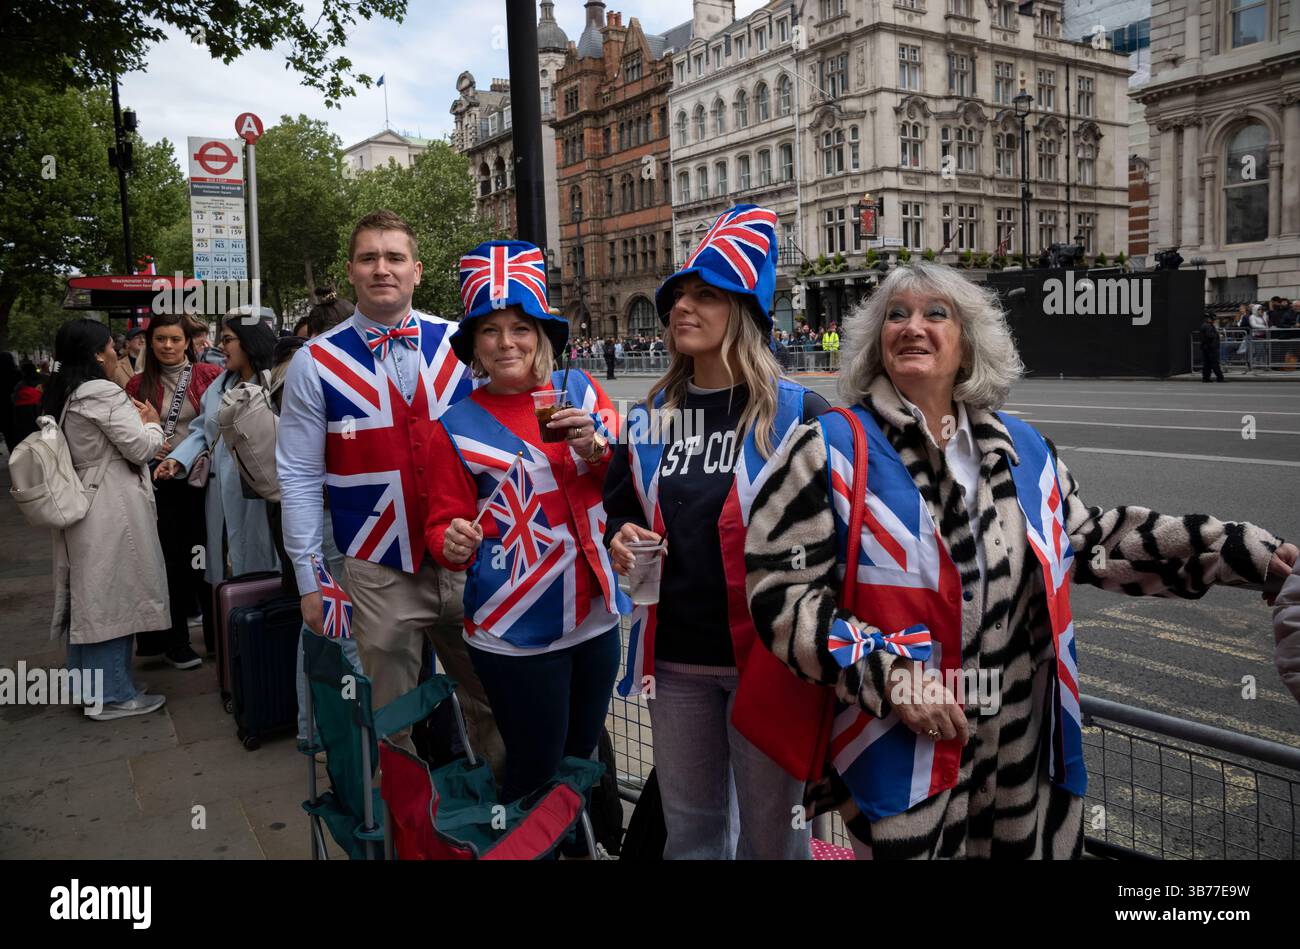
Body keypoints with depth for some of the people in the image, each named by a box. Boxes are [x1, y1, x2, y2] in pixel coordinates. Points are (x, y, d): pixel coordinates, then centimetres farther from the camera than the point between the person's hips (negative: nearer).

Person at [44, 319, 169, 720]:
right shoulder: (102, 393, -18)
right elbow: (140, 447, -15)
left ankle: (85, 682, 26)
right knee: (112, 597, -2)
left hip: (78, 504, 9)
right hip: (111, 510, -9)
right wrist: (151, 422, 3)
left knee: (87, 596, 15)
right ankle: (112, 695, 6)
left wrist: (133, 417, 13)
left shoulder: (60, 395, 12)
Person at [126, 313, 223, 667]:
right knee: (171, 559, 7)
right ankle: (175, 641, 19)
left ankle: (217, 635, 21)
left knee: (207, 556, 7)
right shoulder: (139, 384, 5)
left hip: (203, 481, -1)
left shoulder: (209, 375, -1)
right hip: (161, 483, 1)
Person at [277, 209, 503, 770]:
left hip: (468, 561, 2)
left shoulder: (461, 345, 1)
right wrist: (310, 581, -2)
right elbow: (298, 477, -1)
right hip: (378, 577, -1)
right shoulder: (316, 363, -3)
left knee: (492, 706, 14)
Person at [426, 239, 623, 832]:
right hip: (516, 630, -3)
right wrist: (454, 544, -24)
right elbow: (444, 525, -2)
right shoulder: (457, 429, -5)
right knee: (536, 772, 6)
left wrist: (598, 448, -14)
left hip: (595, 615, 4)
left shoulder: (579, 390, 2)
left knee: (583, 759, 19)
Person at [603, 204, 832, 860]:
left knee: (772, 834, 11)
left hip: (766, 653, -4)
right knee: (689, 829, 19)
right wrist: (622, 537, -2)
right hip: (674, 657, 5)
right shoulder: (650, 418, 7)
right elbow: (619, 506, 18)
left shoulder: (798, 414, -8)